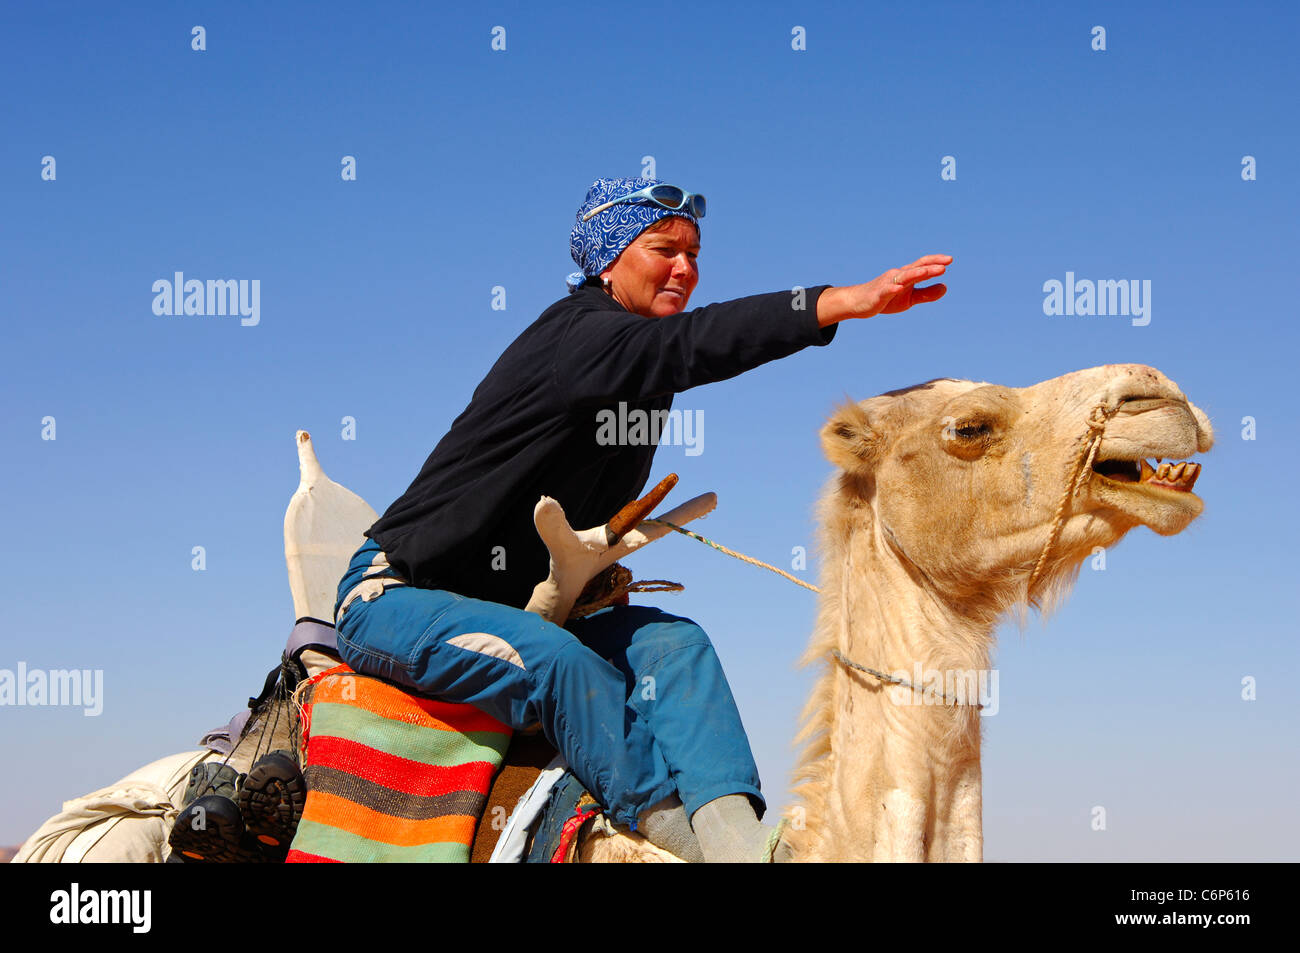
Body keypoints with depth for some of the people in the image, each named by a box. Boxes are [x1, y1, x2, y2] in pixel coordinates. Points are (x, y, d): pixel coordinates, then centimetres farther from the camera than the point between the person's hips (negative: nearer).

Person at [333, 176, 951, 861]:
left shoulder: (637, 362, 9)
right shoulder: (575, 336, -19)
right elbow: (685, 345, -40)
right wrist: (838, 303, -49)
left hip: (507, 605, 8)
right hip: (395, 594, -8)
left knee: (671, 643, -13)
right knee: (560, 662, -33)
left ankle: (734, 833, -31)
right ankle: (668, 829, -23)